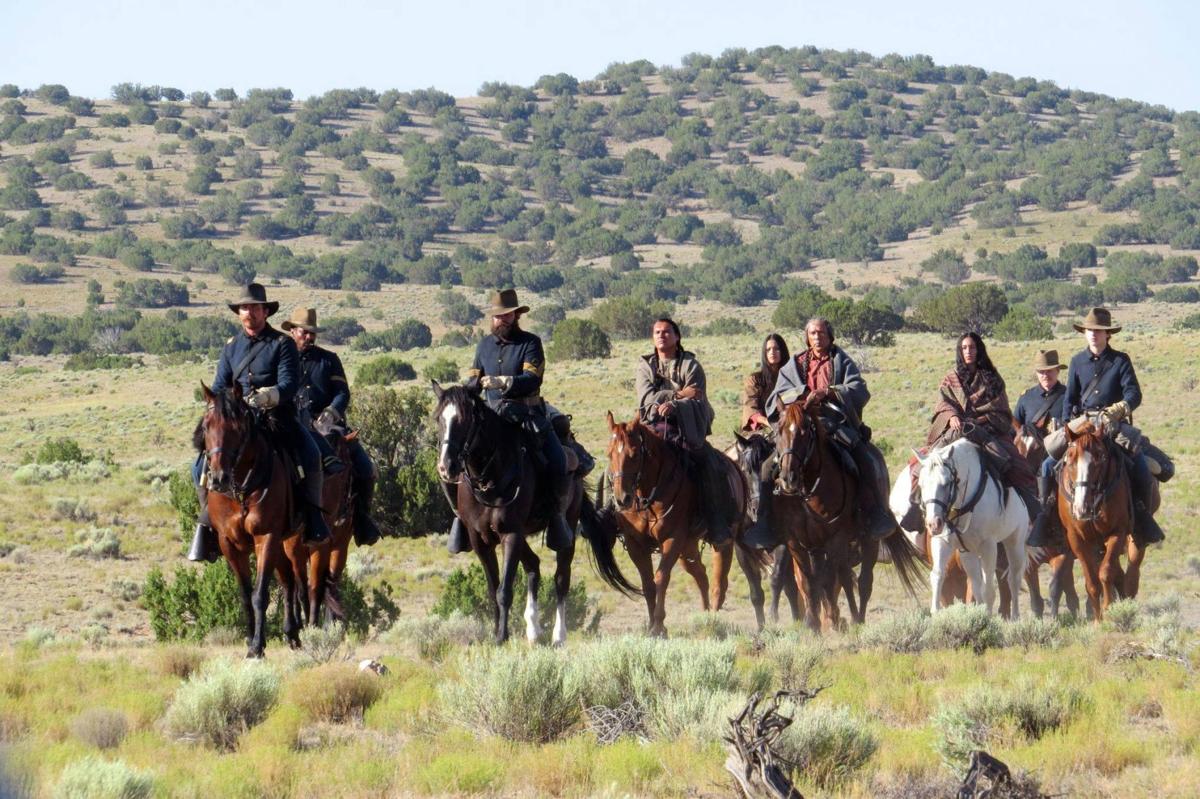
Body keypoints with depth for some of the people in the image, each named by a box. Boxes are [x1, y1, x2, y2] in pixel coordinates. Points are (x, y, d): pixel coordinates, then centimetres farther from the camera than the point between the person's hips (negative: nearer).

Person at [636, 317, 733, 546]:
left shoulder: (691, 365, 7)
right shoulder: (645, 366, 15)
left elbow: (697, 400, -6)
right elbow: (647, 397, -2)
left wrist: (674, 405, -26)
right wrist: (679, 394, -13)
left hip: (685, 429, -2)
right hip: (653, 427, 2)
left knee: (711, 467, -24)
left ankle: (718, 529, -21)